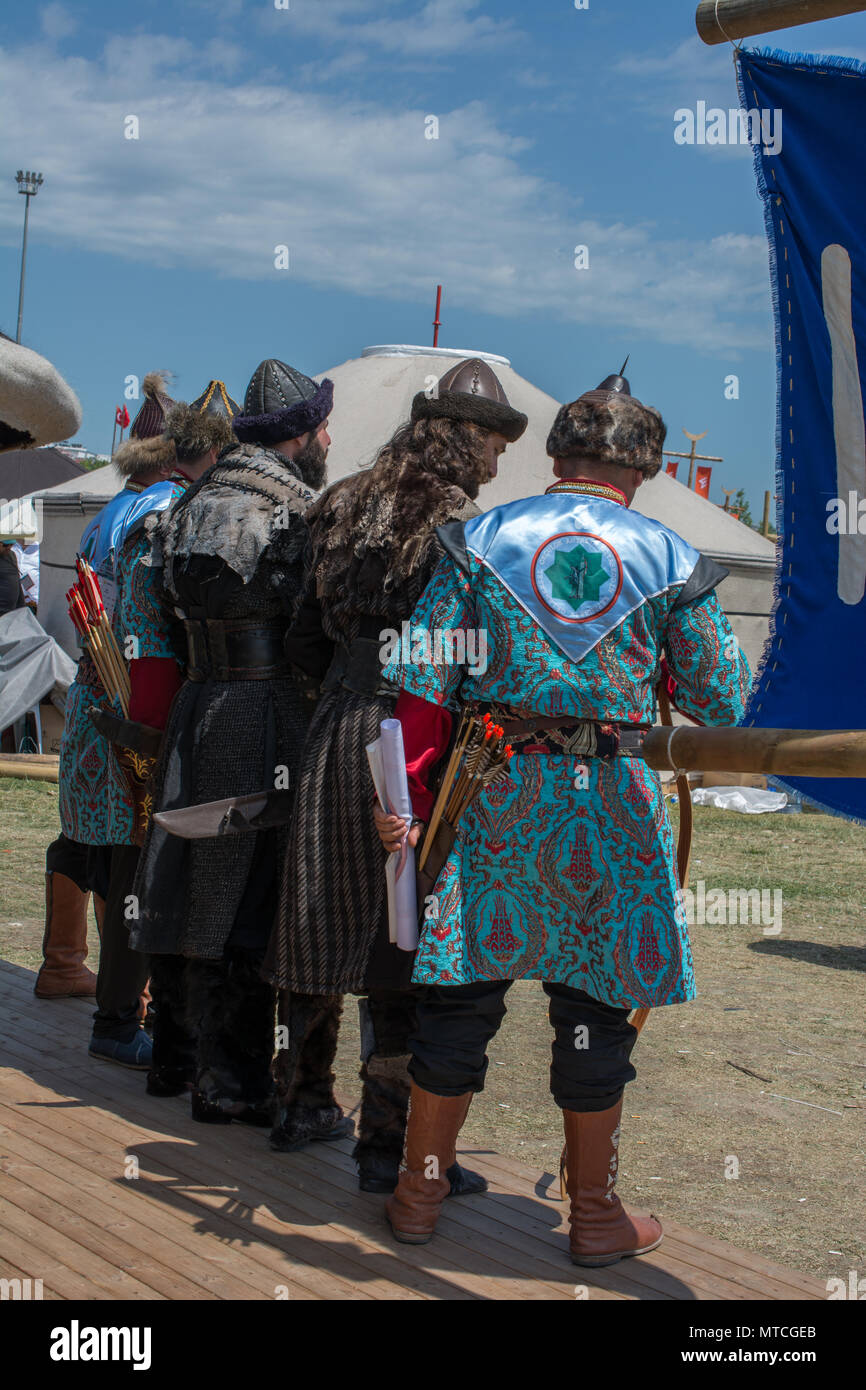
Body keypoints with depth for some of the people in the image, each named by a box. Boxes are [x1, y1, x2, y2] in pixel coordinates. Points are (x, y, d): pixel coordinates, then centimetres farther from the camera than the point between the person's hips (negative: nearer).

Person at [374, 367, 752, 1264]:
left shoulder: (479, 540, 2)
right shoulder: (670, 559, 0)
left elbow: (421, 681, -2)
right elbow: (721, 701, 5)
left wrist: (405, 798, 0)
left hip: (492, 793, 1)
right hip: (612, 803, -1)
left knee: (460, 995, 11)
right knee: (594, 1007, 9)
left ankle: (420, 1192, 21)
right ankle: (593, 1214, 18)